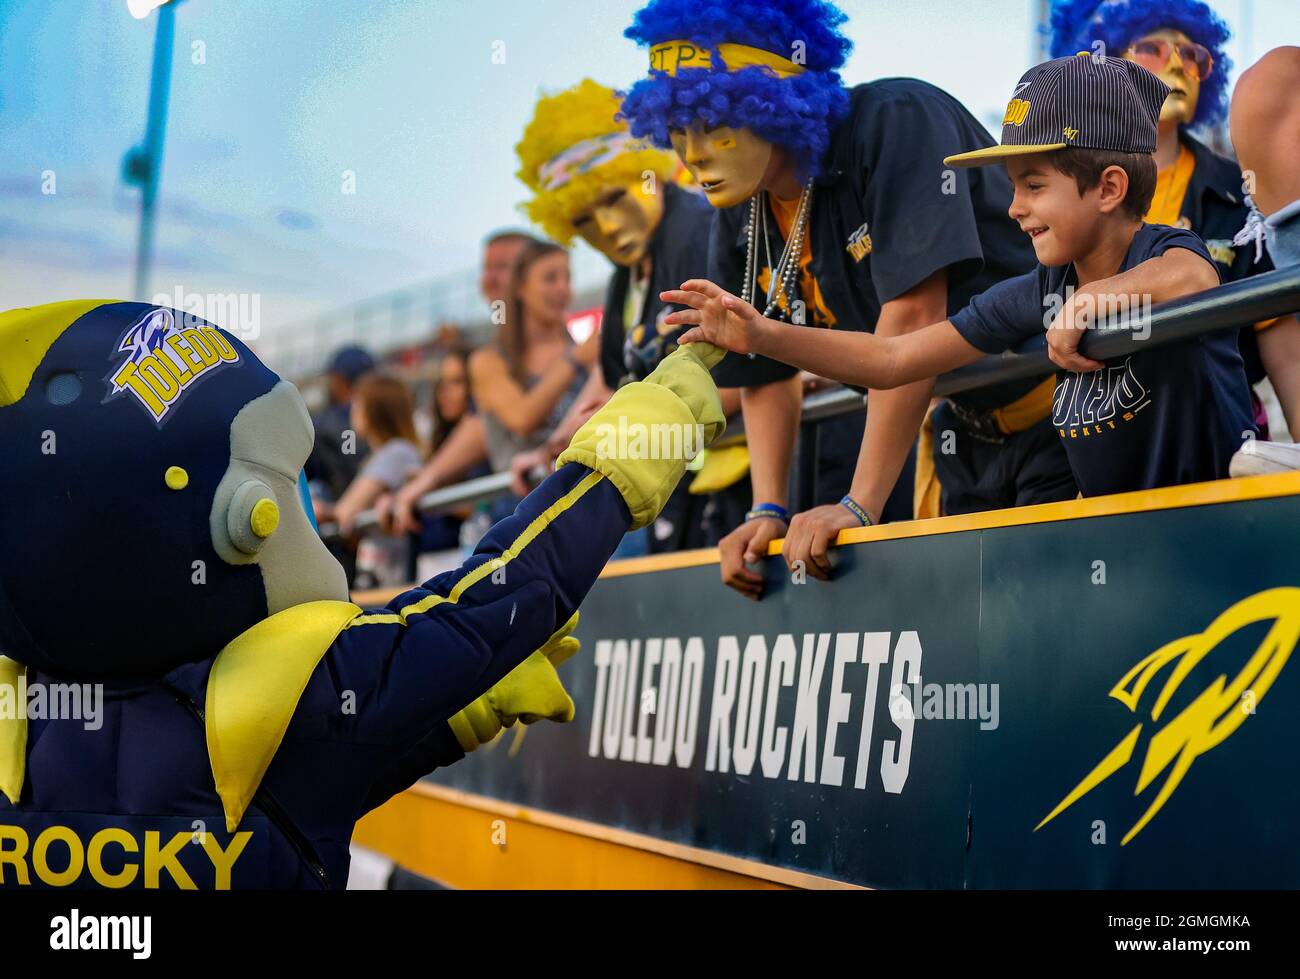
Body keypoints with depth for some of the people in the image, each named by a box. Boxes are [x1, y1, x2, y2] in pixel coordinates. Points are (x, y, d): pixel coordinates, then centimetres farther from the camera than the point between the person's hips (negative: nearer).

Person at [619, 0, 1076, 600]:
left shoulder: (896, 123, -24)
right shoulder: (740, 223, -2)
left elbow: (912, 316, -31)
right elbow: (765, 376, 10)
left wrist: (859, 506, -32)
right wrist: (767, 512, -5)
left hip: (1065, 417, -6)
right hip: (971, 436, 6)